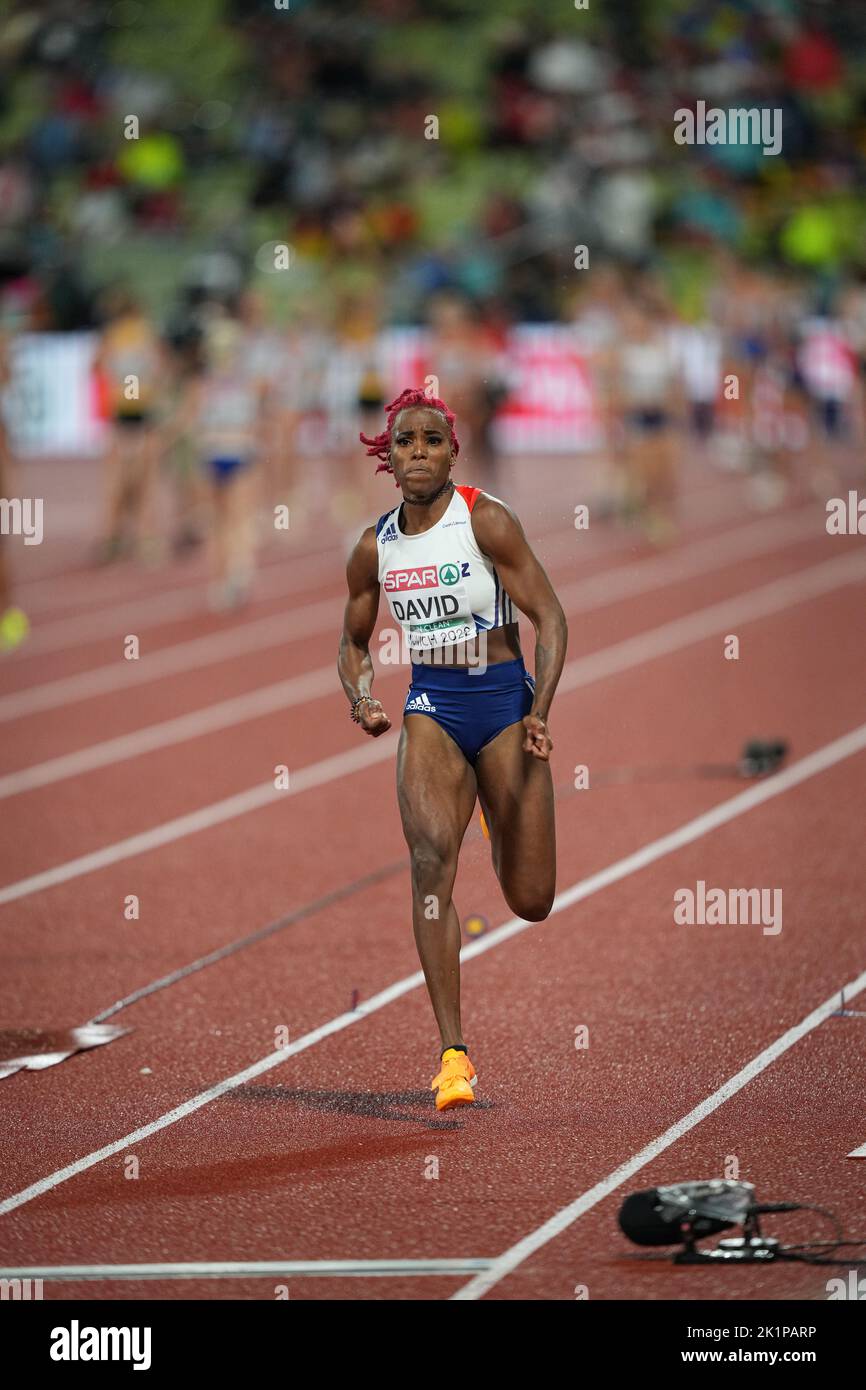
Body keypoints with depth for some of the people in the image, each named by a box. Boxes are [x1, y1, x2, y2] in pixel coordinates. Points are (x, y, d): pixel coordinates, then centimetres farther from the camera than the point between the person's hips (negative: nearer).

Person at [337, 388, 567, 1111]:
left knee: (532, 902, 3)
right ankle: (454, 1052, -23)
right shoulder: (375, 548, 2)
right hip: (430, 708, 2)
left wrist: (539, 713, -22)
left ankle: (499, 814, 43)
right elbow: (354, 642, 16)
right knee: (431, 860, -23)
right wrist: (362, 701, -5)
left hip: (504, 699, -2)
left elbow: (550, 616, -10)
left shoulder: (486, 520, -10)